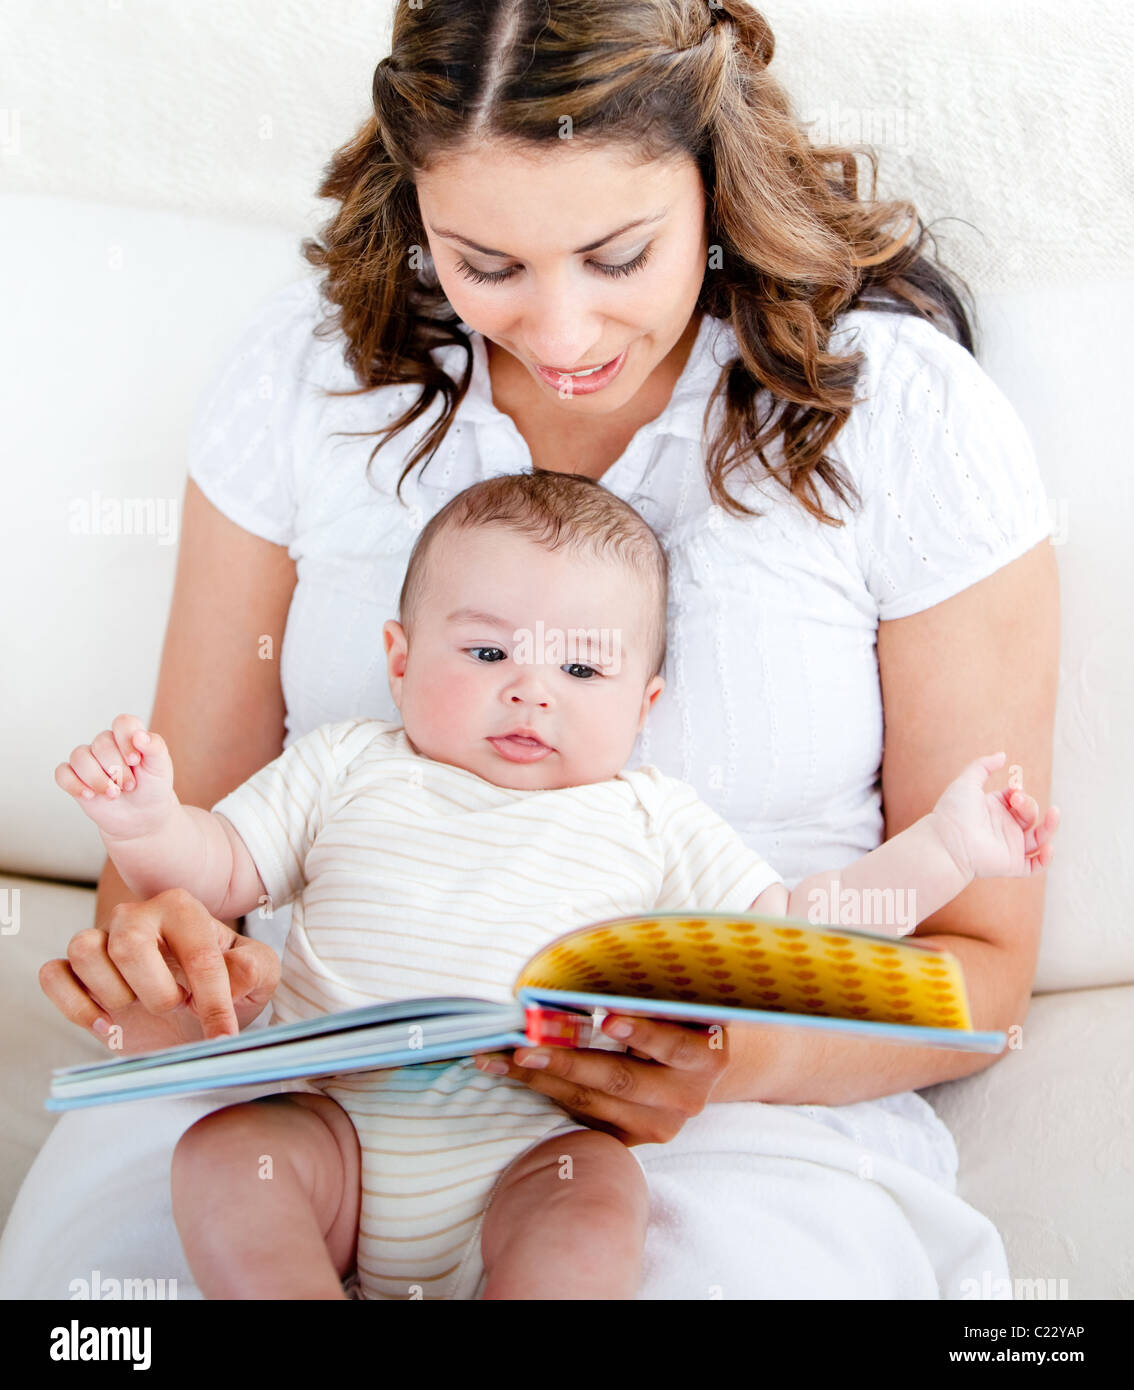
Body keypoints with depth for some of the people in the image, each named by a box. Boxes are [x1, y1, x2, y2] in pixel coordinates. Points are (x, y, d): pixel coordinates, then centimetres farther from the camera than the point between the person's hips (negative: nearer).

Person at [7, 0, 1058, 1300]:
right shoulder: (313, 366, 1)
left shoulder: (911, 419, -7)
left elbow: (978, 955, -1)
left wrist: (743, 1057, -21)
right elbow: (190, 812, 6)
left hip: (732, 1127, -1)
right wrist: (153, 934, -17)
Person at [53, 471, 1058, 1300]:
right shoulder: (350, 767, 16)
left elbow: (786, 930, 13)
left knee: (599, 1194, -31)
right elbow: (220, 872, 16)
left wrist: (943, 847, 3)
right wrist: (147, 822, -7)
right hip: (336, 1124, 1)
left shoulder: (648, 819, 14)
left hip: (530, 1153, -1)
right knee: (221, 1153, -25)